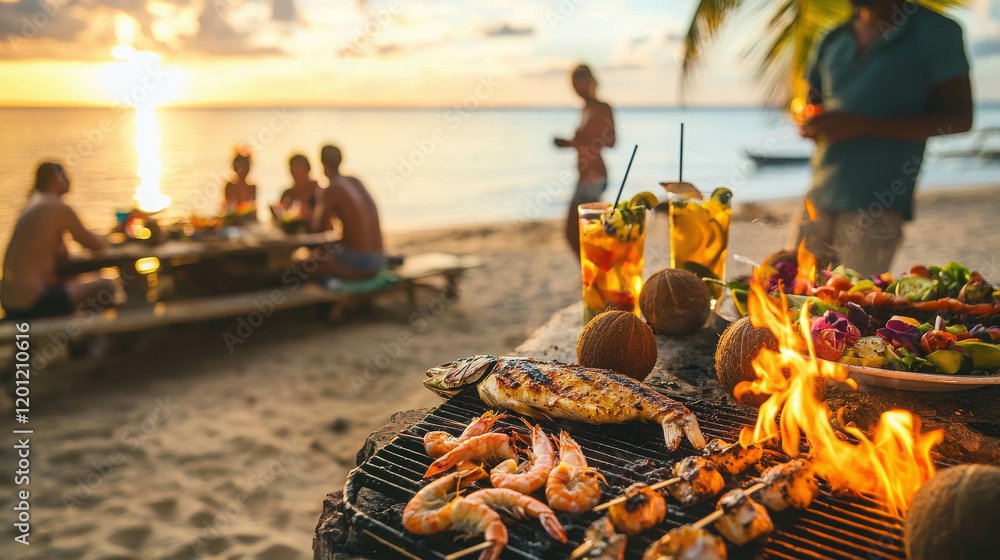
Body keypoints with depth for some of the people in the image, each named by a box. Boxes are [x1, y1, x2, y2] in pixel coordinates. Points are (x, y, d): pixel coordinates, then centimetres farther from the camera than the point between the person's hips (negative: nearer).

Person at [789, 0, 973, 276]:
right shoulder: (832, 41, 15)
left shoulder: (934, 31, 0)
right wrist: (810, 126, -4)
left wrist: (862, 125, -15)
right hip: (820, 199, 5)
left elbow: (959, 118, -6)